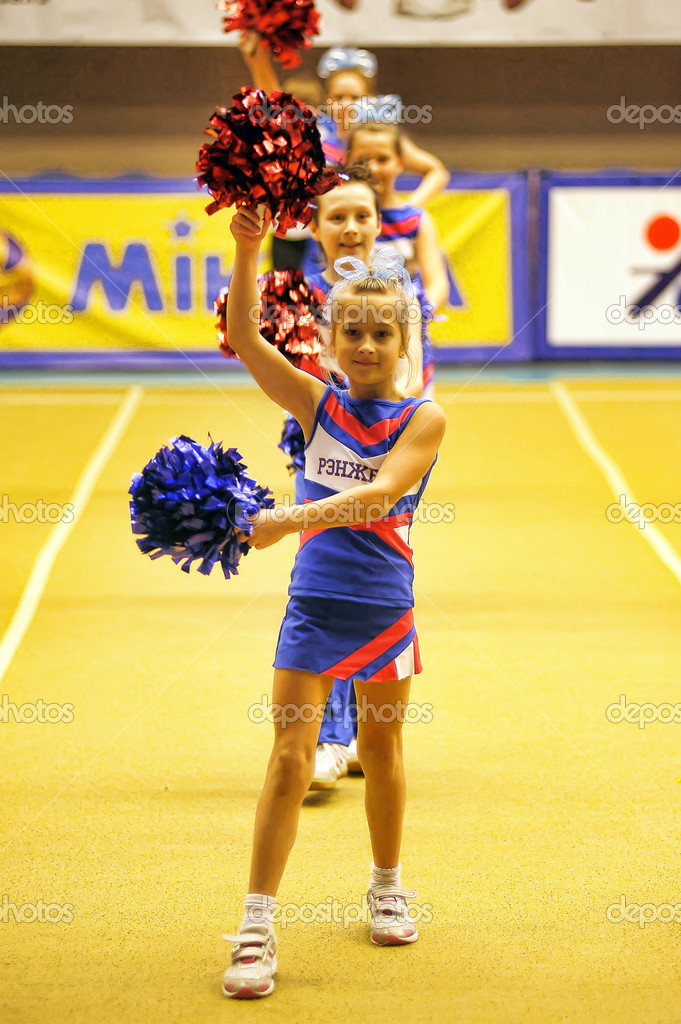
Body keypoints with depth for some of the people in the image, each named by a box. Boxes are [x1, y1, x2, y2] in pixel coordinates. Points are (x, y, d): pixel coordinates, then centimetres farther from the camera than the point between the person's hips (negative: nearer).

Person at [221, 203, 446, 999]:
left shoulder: (423, 419, -7)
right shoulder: (316, 403, 1)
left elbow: (382, 493, -22)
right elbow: (244, 337, -9)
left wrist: (293, 519, -33)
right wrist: (248, 252, -20)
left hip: (384, 605, -1)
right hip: (314, 603, 1)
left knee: (381, 747, 15)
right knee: (291, 755, -4)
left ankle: (387, 887, 36)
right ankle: (257, 927, -3)